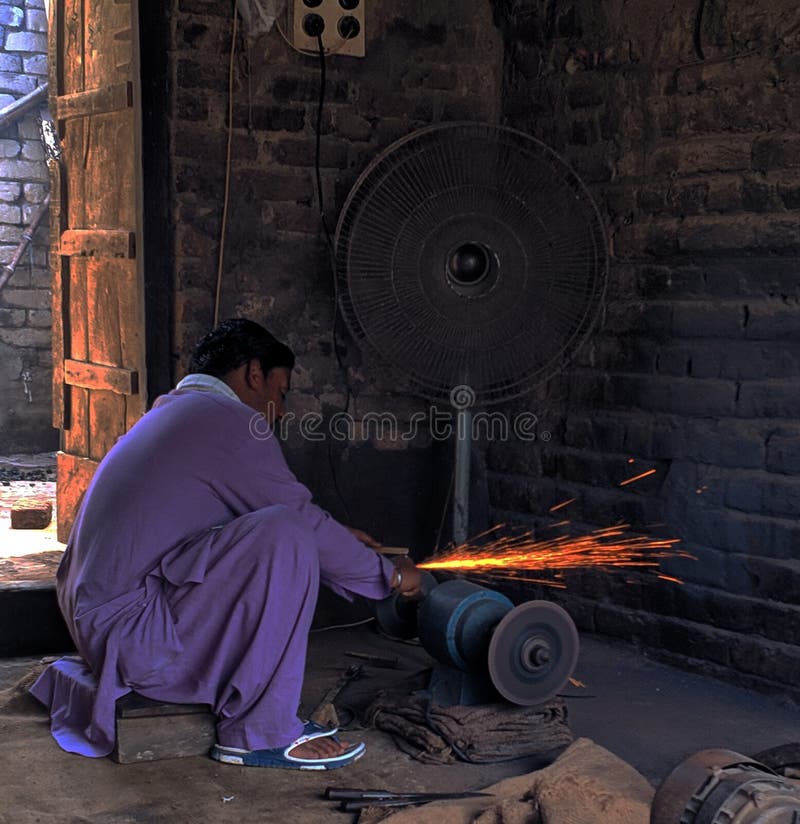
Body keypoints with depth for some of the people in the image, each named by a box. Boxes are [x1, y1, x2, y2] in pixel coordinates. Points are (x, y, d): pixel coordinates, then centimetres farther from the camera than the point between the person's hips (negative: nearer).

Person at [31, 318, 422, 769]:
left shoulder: (170, 413, 20)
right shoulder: (228, 419, -10)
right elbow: (303, 521, -10)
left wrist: (337, 537, 33)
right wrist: (391, 574, 5)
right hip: (131, 632, -10)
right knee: (285, 535, -20)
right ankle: (258, 731, -12)